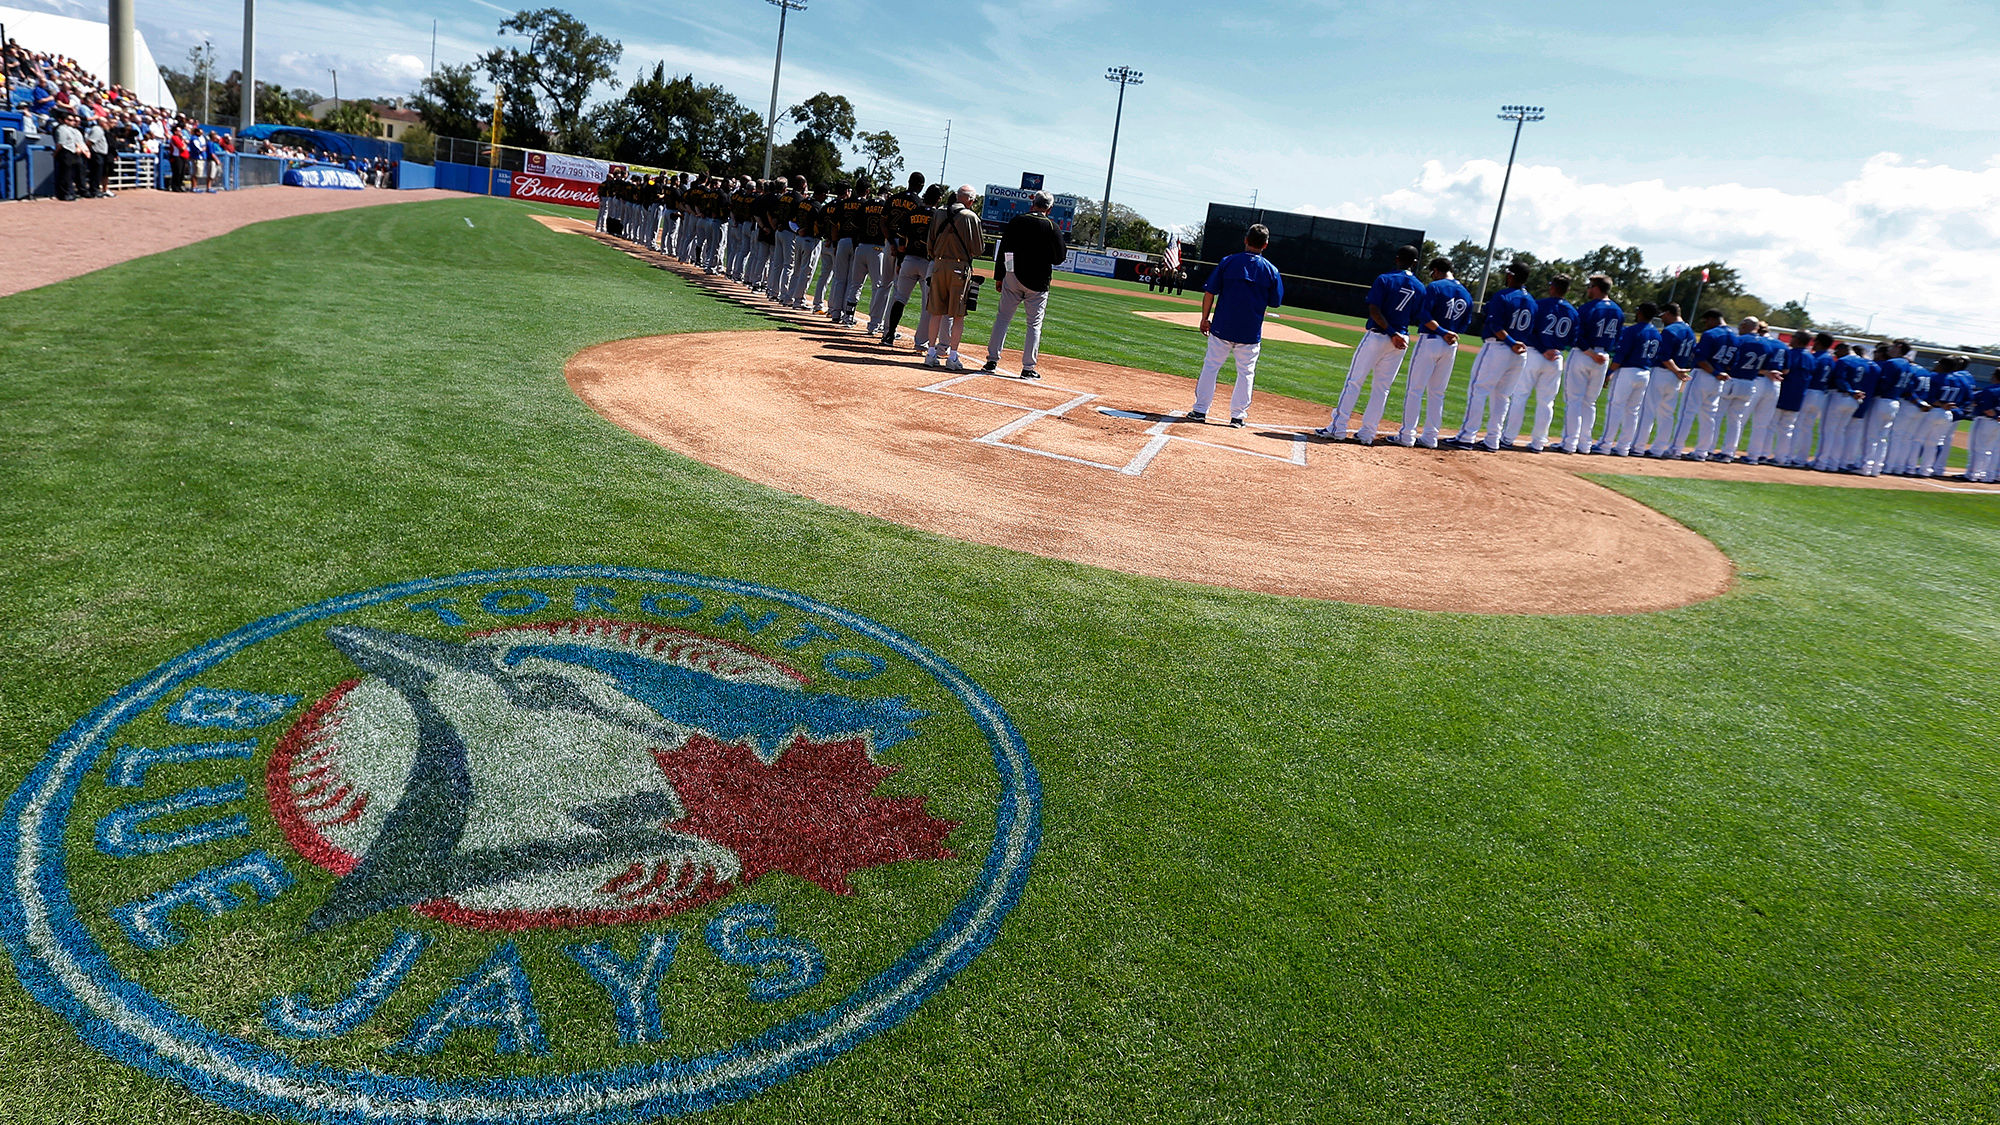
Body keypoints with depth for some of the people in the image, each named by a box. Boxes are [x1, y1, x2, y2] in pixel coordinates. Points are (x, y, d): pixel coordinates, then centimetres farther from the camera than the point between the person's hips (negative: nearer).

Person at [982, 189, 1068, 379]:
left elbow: (1002, 251, 2)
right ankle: (1028, 368, 2)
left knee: (1002, 318, 11)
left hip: (1013, 277, 2)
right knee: (1034, 324, 4)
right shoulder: (1051, 227, -6)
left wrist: (999, 277, 9)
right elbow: (1059, 257, -5)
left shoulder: (1016, 221, 1)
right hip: (1038, 282, -2)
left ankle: (992, 360, 7)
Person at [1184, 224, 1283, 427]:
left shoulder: (1227, 262, -3)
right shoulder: (1271, 271, -2)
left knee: (1210, 366, 9)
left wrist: (1205, 318, 6)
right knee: (1246, 373, 10)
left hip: (1222, 327, 0)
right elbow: (1275, 303, 4)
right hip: (1250, 332, 0)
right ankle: (1237, 416, 10)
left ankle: (1199, 410, 10)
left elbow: (1209, 292, -3)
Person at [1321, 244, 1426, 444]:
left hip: (1376, 336, -4)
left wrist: (1392, 333, -14)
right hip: (1401, 341, 4)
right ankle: (1367, 433, 11)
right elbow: (1418, 318, 6)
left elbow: (1374, 311, -16)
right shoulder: (1420, 288, 6)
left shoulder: (1384, 279, -7)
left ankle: (1338, 428, -1)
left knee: (1354, 381, 1)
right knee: (1382, 387, 9)